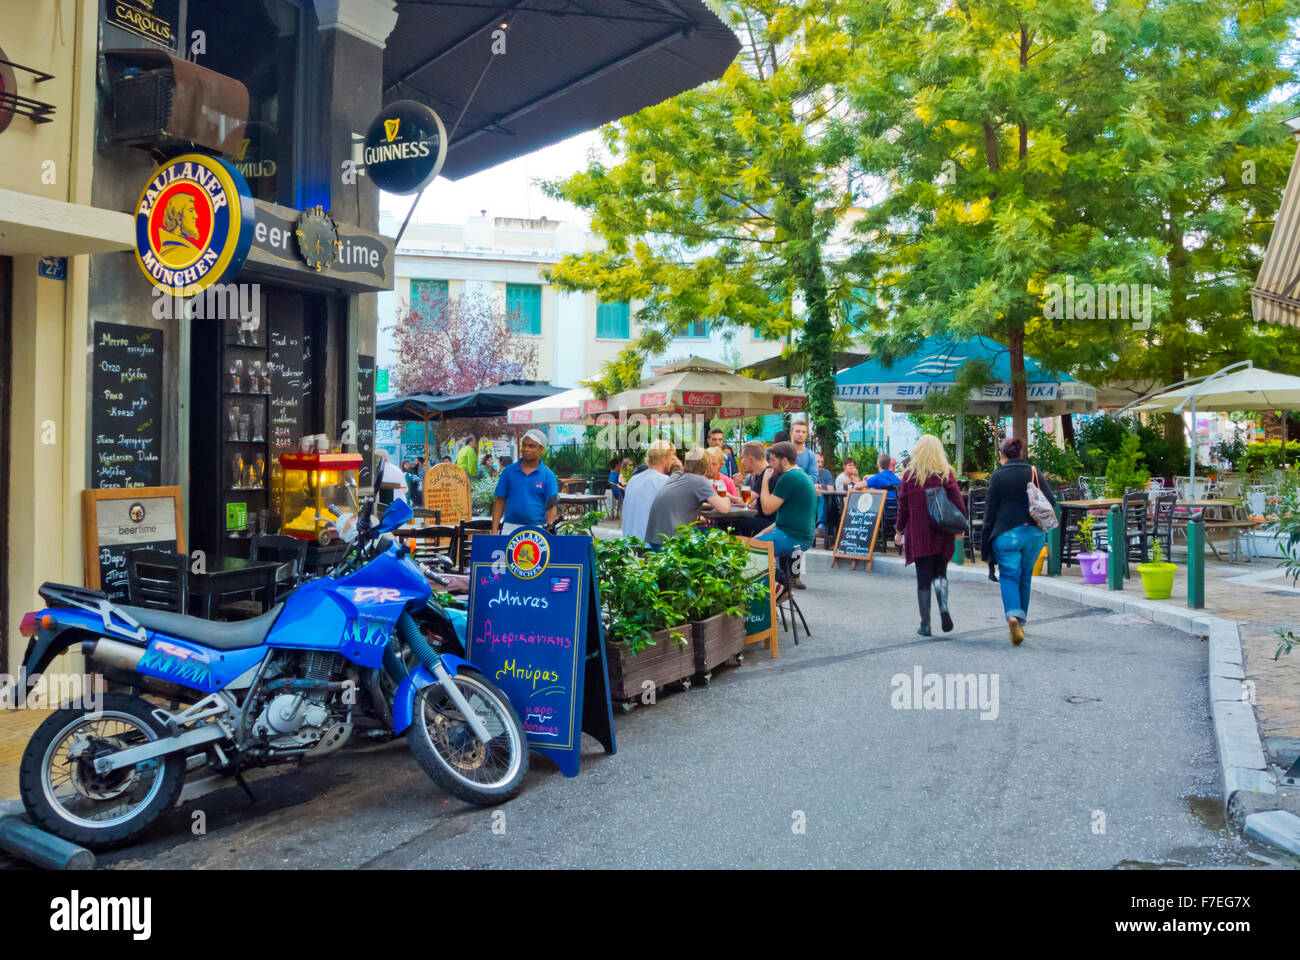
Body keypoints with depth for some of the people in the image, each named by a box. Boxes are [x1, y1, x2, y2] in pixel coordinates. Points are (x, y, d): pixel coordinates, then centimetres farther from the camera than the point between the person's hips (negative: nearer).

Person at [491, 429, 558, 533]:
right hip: (510, 528, 1)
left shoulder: (548, 475, 2)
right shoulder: (509, 471, 7)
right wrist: (494, 531, 2)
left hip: (537, 528, -1)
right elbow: (500, 501, 8)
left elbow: (551, 508, 0)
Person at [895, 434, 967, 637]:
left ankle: (925, 625, 5)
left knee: (923, 578, 5)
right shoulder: (945, 473, -1)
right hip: (942, 533, 1)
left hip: (918, 534, -1)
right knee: (940, 572, 17)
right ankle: (944, 606, -9)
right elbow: (958, 502, -3)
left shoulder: (909, 474, -1)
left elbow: (903, 506, 1)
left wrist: (900, 529, 11)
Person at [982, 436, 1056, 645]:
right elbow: (1051, 500, 0)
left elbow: (990, 511, -3)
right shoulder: (1033, 473, 4)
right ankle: (1021, 620, 26)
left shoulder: (997, 476, -4)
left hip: (1006, 534, -3)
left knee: (1009, 576, -1)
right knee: (1025, 577, 16)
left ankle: (1013, 615, -25)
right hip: (1034, 534, 3)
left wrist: (985, 542, 3)